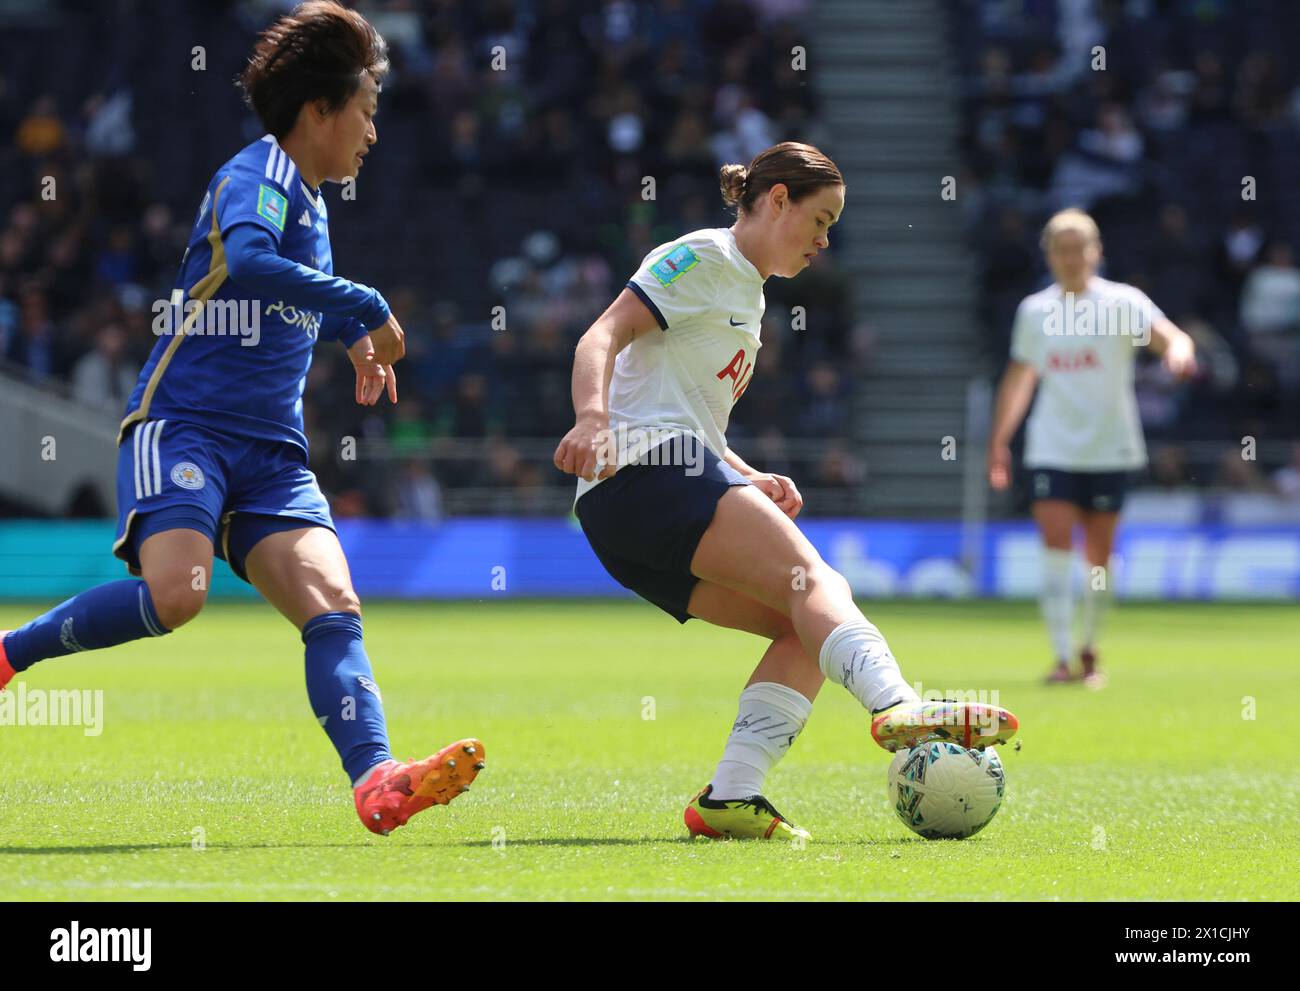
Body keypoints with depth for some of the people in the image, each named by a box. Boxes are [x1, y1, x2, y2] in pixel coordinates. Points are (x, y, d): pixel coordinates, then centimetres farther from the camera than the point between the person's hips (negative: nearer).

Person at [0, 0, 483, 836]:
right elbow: (246, 260, -30)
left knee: (332, 604, -15)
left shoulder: (310, 203, 22)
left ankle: (376, 783, -33)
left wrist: (349, 337, 38)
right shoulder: (260, 175, -6)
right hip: (184, 428, -8)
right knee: (175, 593, -30)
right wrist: (365, 308, -24)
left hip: (272, 453, 8)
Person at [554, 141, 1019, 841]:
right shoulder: (703, 258, 1)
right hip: (649, 466, -9)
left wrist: (751, 481, 18)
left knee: (806, 627, -2)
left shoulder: (747, 292, 30)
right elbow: (605, 335, -12)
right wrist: (592, 418, -31)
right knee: (813, 580, -26)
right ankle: (897, 707, -50)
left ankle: (731, 796, -16)